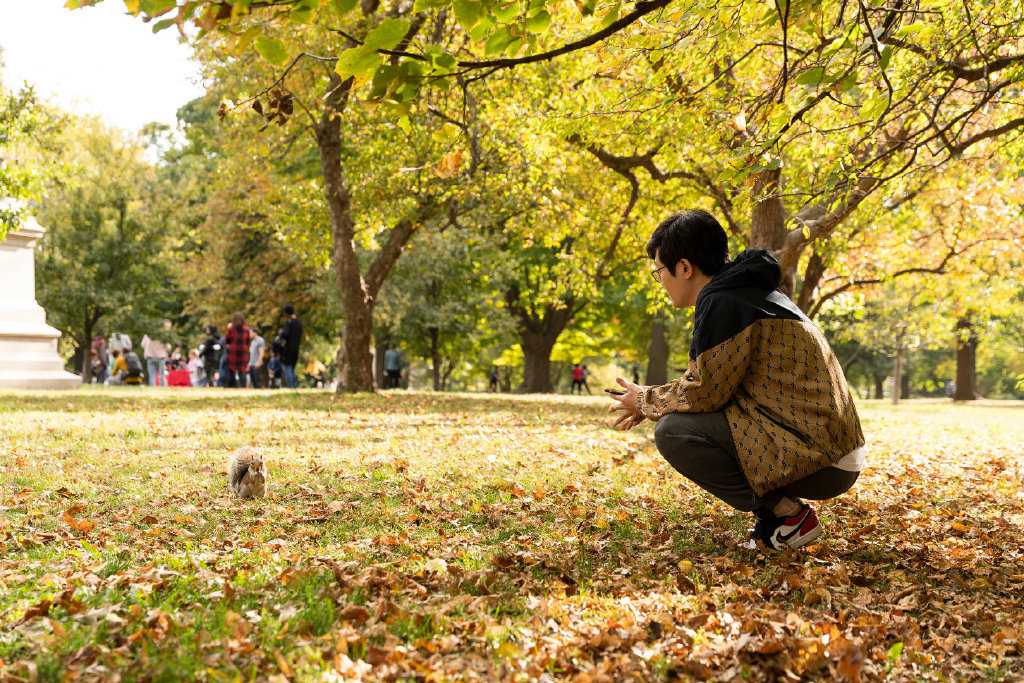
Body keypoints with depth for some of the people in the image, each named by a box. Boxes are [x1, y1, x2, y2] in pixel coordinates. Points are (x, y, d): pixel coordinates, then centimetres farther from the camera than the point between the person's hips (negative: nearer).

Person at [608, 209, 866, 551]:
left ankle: (788, 514, -7)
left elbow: (706, 392, -13)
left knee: (673, 431, -15)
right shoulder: (750, 291, 17)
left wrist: (647, 401, 4)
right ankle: (777, 511, 12)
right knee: (686, 420, 20)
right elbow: (713, 381, 22)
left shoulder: (722, 303, -15)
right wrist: (652, 400, 19)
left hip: (820, 460, -10)